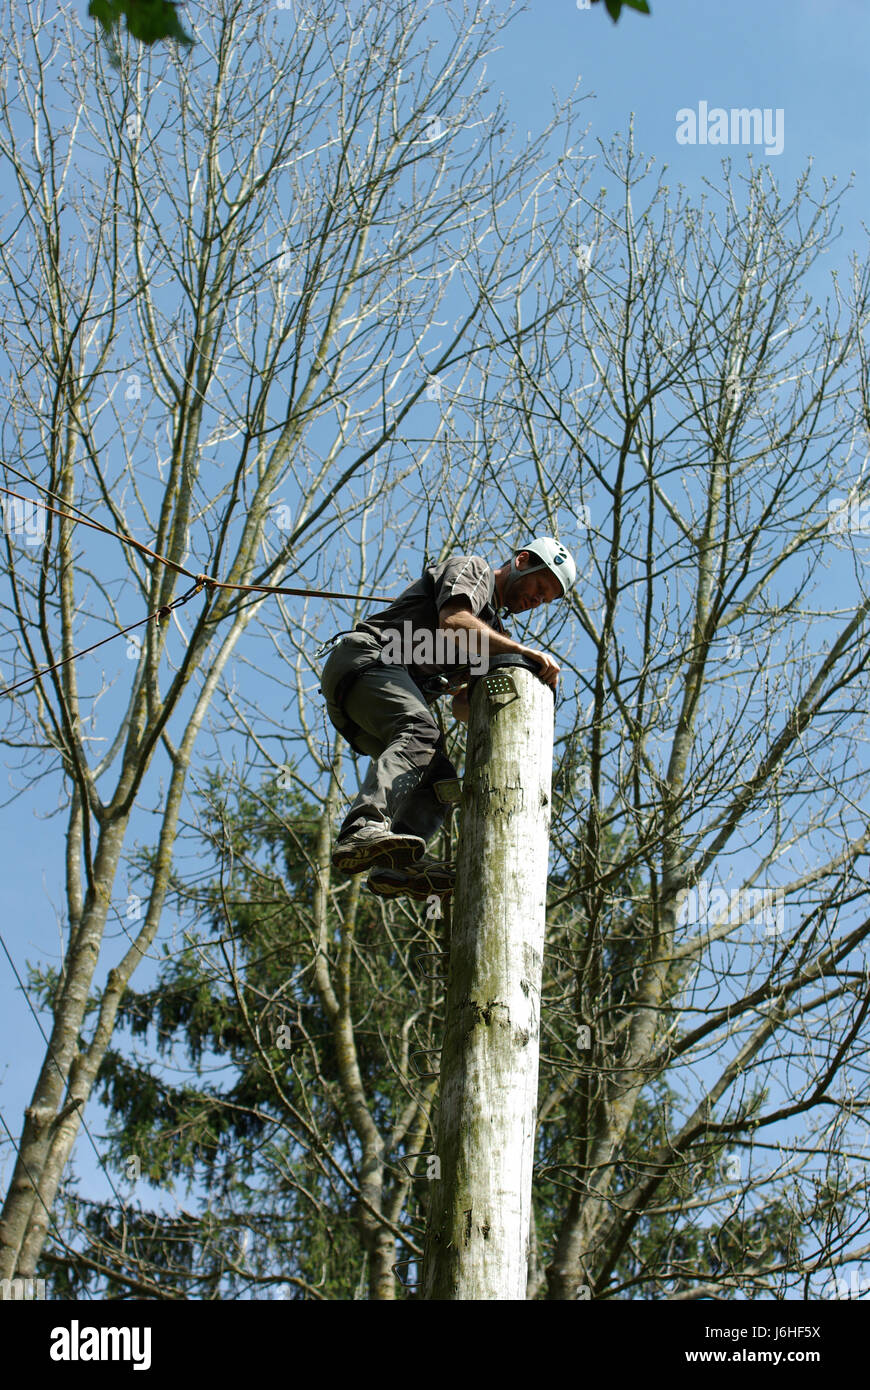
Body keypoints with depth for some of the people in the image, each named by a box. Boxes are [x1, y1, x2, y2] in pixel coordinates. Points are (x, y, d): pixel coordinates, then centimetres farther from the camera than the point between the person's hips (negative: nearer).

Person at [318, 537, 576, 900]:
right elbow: (453, 622, -15)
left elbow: (462, 705, 20)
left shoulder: (490, 630, 31)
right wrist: (525, 651, -14)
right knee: (421, 734, -33)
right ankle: (361, 832, -55)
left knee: (440, 778, -5)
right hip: (364, 657, -9)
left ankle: (394, 867, -29)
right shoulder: (471, 568, 7)